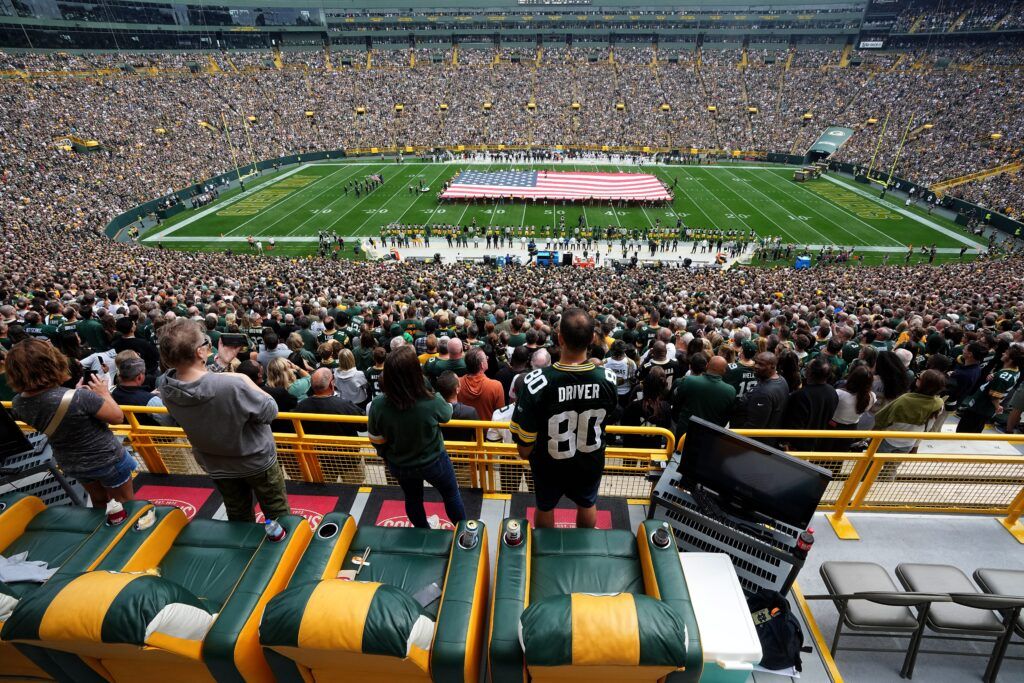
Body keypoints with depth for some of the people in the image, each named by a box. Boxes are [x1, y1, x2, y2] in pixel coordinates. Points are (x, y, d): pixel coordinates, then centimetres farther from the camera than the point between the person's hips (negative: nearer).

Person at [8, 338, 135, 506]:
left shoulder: (18, 404, -15)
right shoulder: (77, 397, -36)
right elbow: (118, 417, -22)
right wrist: (104, 394, -9)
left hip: (69, 464, 6)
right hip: (106, 459, -6)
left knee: (99, 501, 31)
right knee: (127, 503, 18)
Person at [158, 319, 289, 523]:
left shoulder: (167, 389, -22)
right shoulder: (232, 385, -41)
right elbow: (270, 412, -25)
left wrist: (221, 361, 0)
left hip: (216, 466, 5)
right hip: (257, 460, -5)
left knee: (239, 518, 28)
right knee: (277, 514, 21)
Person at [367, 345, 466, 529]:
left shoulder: (377, 406, -27)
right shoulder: (432, 402, -35)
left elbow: (376, 441, -9)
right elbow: (447, 414, -10)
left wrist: (385, 457, 11)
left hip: (399, 466, 3)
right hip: (433, 462, -3)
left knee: (412, 498, 30)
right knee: (451, 494, 26)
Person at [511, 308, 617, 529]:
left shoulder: (537, 382, -34)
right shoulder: (607, 378, -24)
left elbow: (525, 439, -23)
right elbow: (607, 417, -3)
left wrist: (526, 454, -1)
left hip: (550, 465, -2)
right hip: (590, 462, 2)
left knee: (545, 507, 27)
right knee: (587, 504, 30)